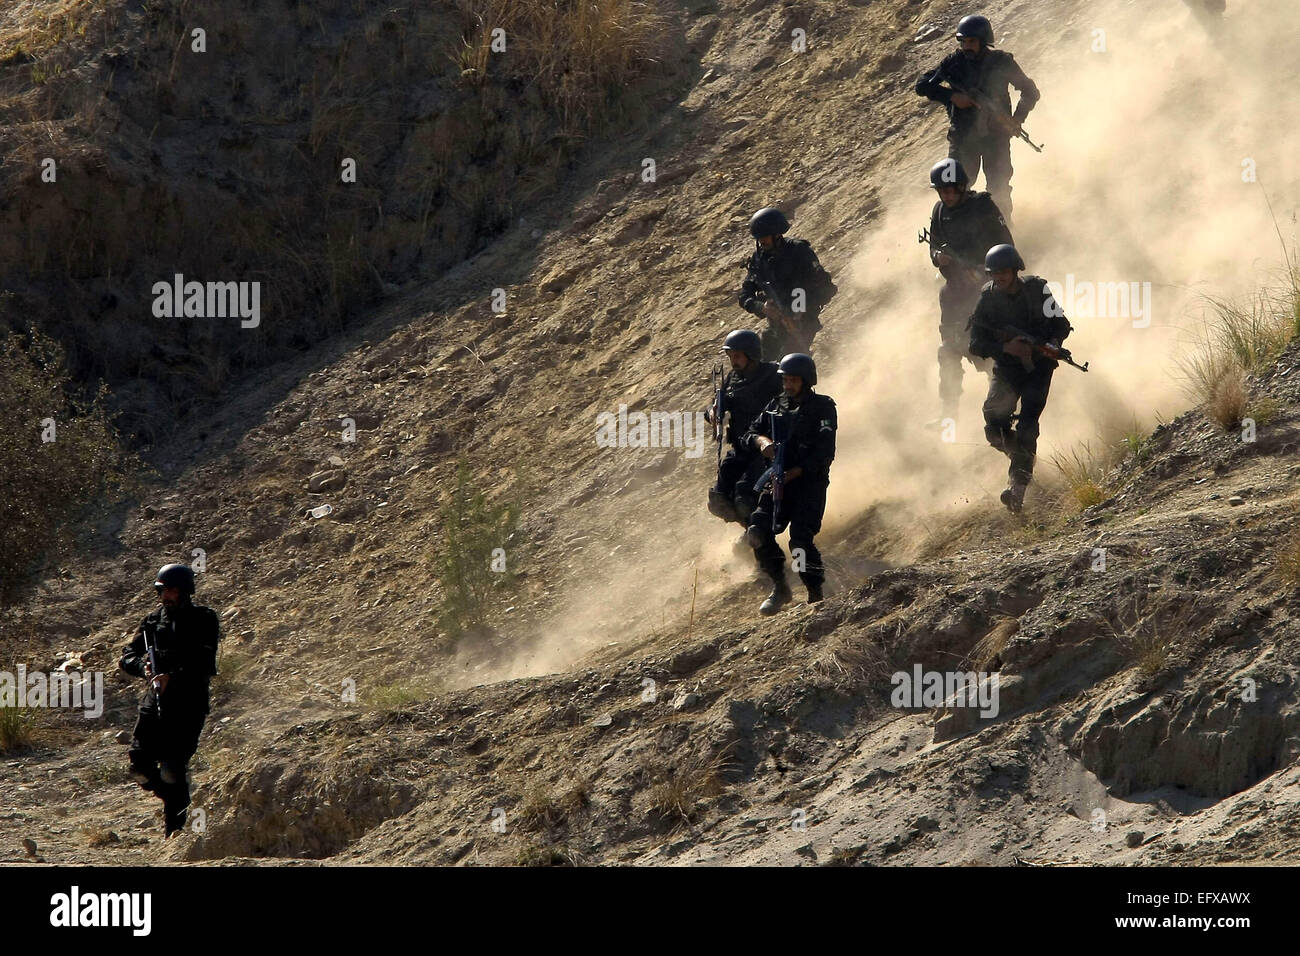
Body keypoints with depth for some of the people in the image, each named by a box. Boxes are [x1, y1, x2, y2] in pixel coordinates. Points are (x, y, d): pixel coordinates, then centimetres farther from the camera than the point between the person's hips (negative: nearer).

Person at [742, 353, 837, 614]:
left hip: (810, 481, -5)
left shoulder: (822, 407, -5)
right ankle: (780, 588, 8)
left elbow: (824, 453, -13)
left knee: (800, 540, -18)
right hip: (780, 479, 5)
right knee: (758, 533, -10)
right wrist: (763, 441, -12)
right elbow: (751, 433, 13)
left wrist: (793, 473, -19)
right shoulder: (777, 405, 12)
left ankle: (816, 595, -4)